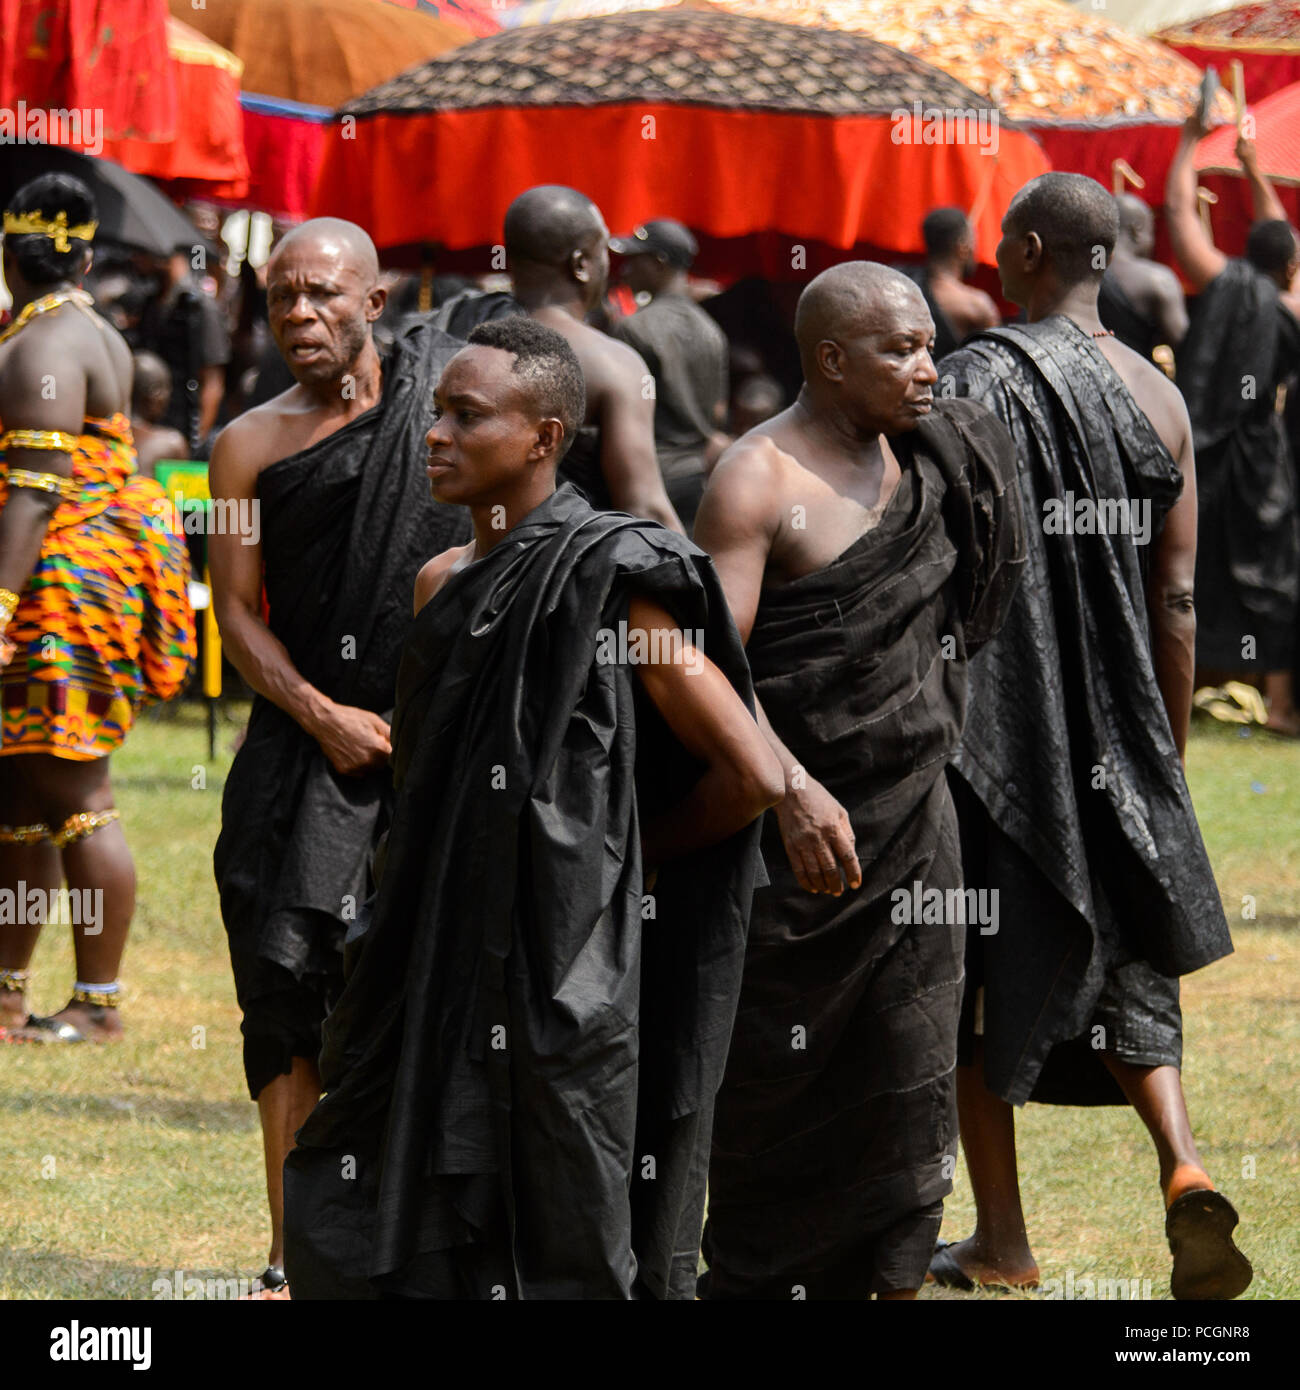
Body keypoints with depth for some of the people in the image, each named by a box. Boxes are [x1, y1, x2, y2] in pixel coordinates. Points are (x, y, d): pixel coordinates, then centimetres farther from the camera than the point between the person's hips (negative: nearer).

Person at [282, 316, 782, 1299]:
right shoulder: (444, 582, 11)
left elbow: (753, 775, -11)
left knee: (552, 1253, 1)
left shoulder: (607, 584, -11)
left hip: (551, 972, -8)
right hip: (437, 957, 8)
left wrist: (624, 855, 1)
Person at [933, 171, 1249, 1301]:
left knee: (977, 974, 7)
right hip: (1116, 737, 5)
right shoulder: (1159, 399, 4)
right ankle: (1183, 1169, -9)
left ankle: (1001, 1242, 10)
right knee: (1126, 961, 14)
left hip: (994, 719, -5)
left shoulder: (979, 379, -12)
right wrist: (1169, 751, 15)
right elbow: (1177, 600, 7)